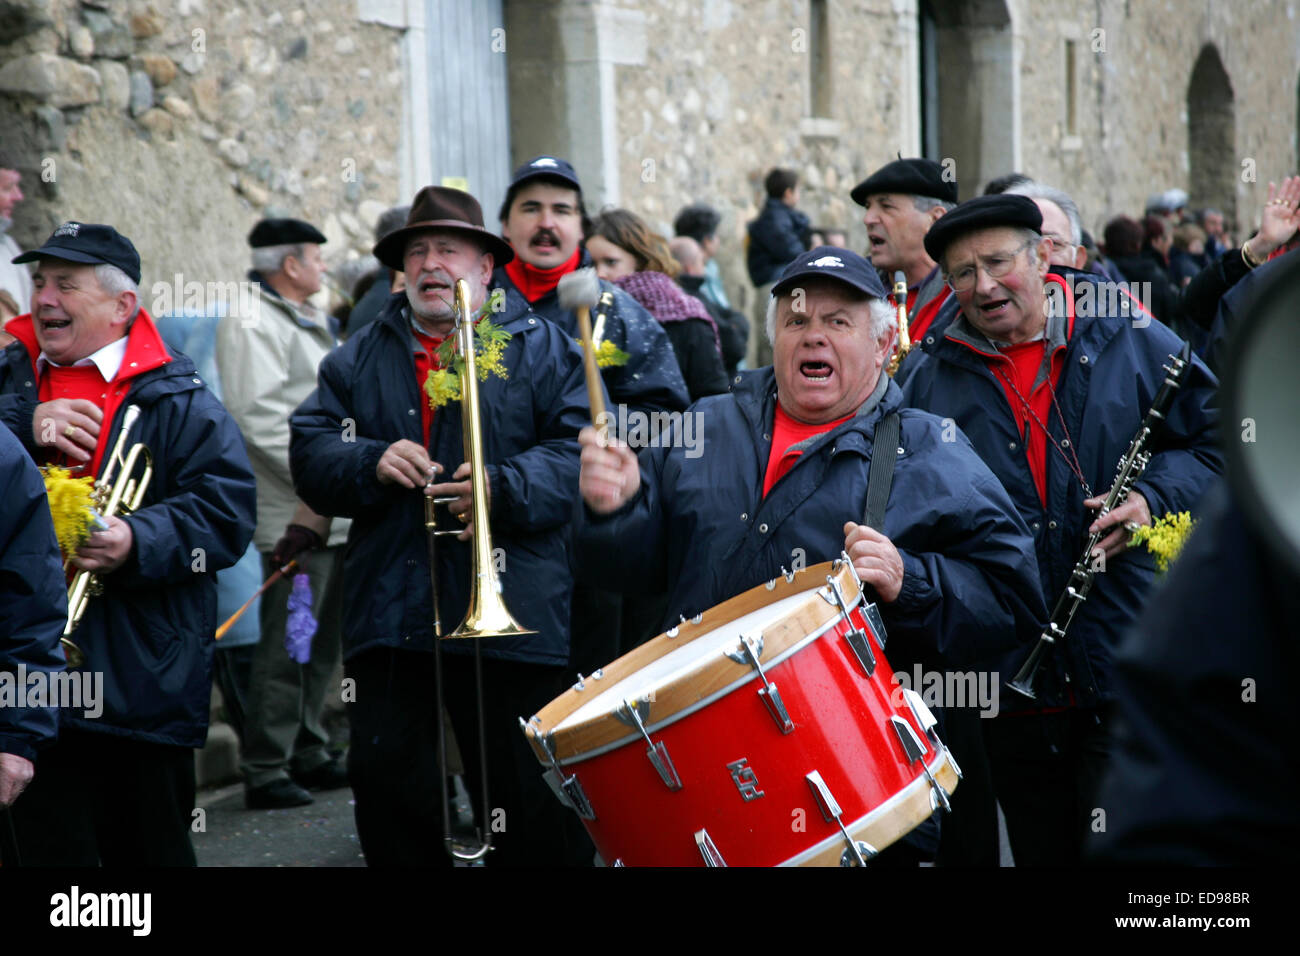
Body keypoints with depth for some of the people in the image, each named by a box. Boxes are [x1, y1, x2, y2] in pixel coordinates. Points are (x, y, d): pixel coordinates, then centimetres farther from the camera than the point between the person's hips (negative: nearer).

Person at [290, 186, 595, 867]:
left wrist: (503, 488, -19)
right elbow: (309, 453, 10)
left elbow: (580, 448, -4)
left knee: (528, 804, -2)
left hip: (508, 614, -3)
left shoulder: (541, 347, 7)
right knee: (386, 782, 4)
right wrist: (371, 463, -10)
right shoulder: (360, 359, 18)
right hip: (386, 613, 4)